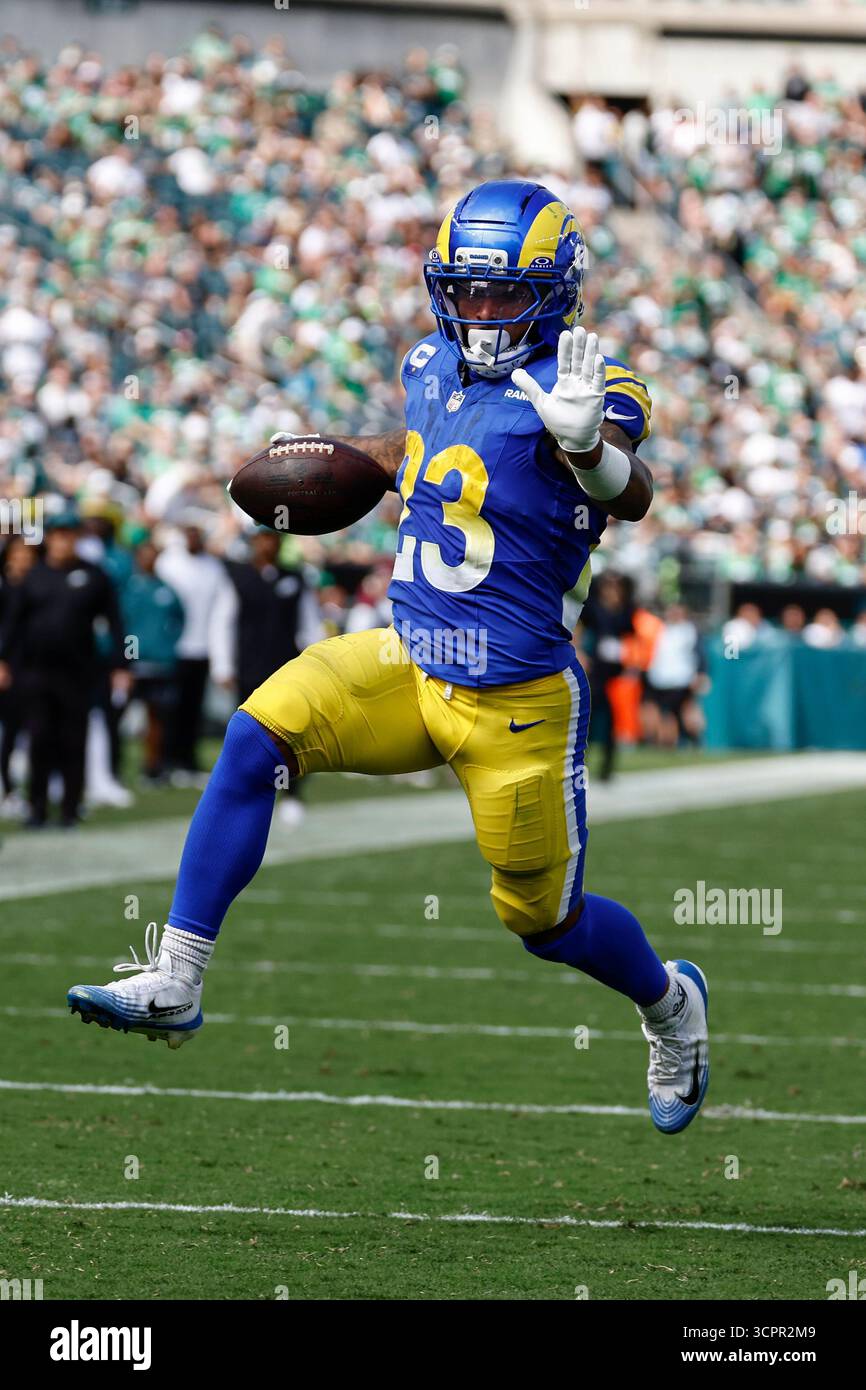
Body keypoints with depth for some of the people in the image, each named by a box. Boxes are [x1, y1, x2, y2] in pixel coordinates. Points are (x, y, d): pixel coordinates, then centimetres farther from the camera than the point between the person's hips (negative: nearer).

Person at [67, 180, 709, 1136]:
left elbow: (631, 495, -38)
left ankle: (670, 1003, 42)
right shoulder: (436, 365, 3)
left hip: (515, 701, -6)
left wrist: (587, 444, -58)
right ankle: (174, 985, -17)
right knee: (258, 736, -18)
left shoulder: (572, 386, -18)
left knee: (544, 917, 8)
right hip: (407, 662, 6)